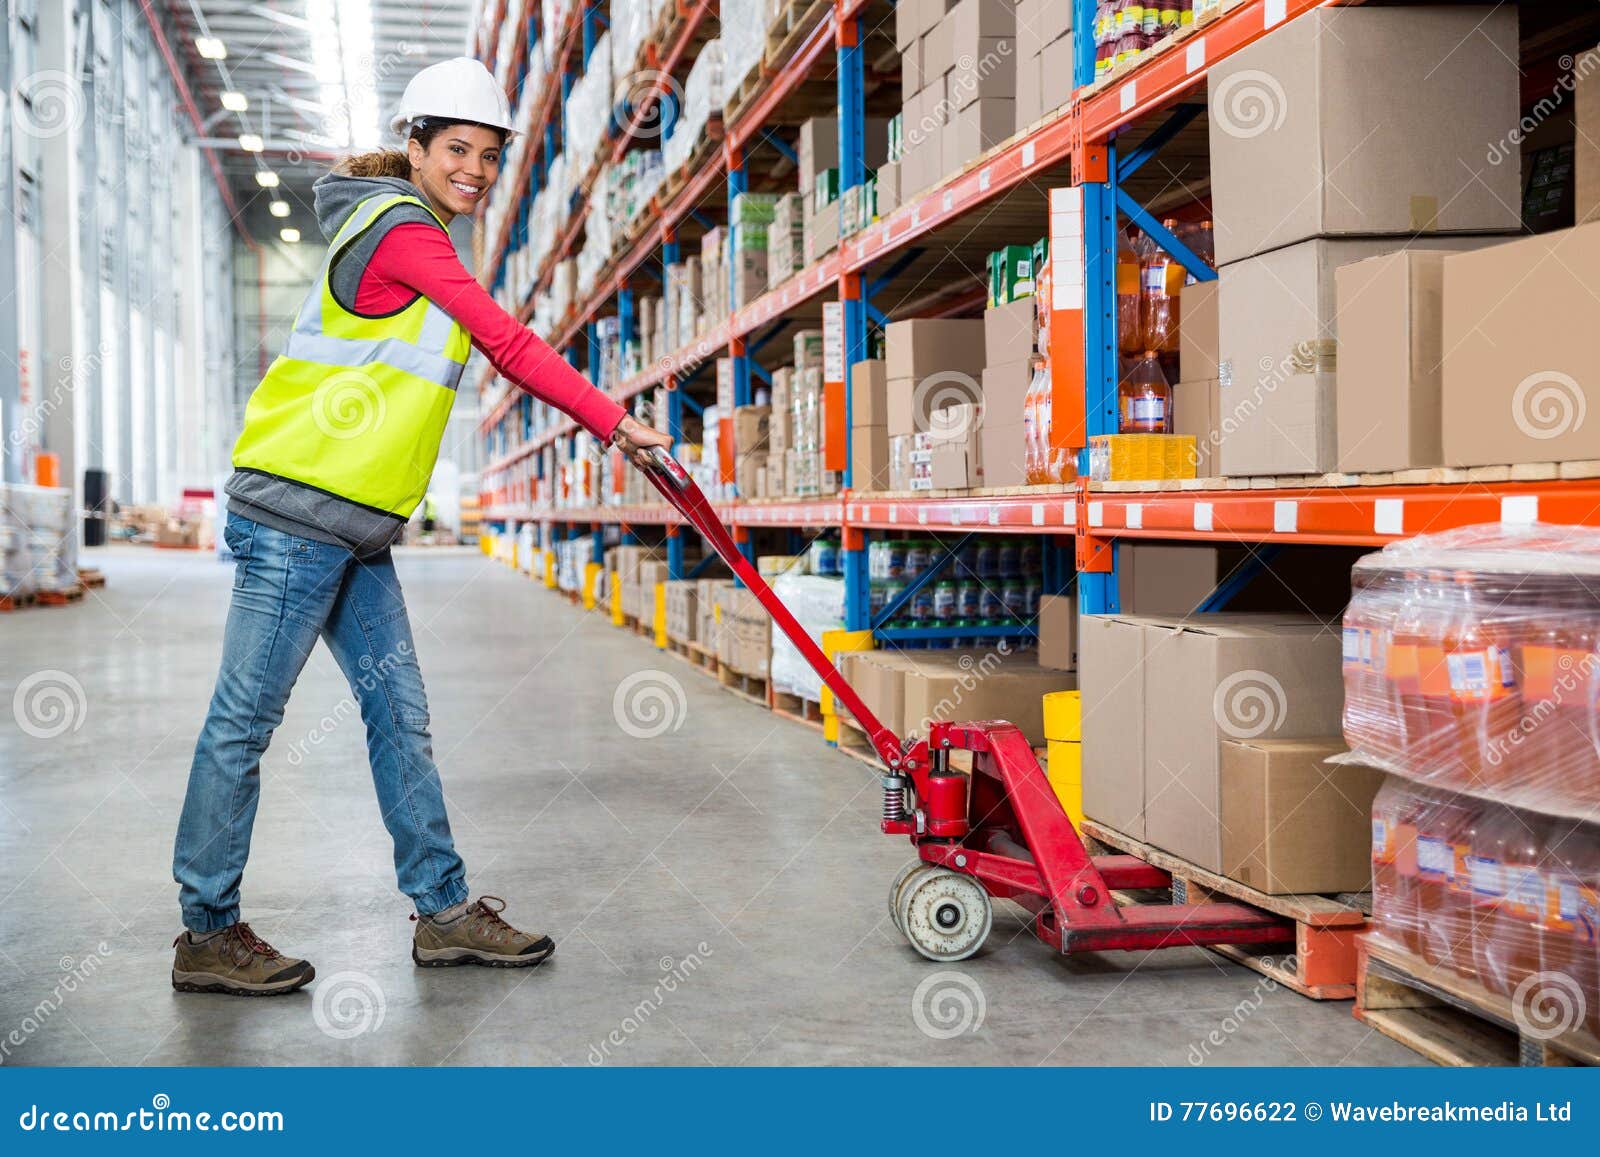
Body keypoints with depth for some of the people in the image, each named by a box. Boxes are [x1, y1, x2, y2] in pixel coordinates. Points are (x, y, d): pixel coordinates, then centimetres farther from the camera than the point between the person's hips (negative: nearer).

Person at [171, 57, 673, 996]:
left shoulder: (413, 235, 21)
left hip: (353, 527, 10)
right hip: (300, 510, -10)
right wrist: (612, 421, -8)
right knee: (246, 716, -2)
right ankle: (208, 935, 6)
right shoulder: (402, 230, -9)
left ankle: (445, 910, 17)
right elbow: (508, 343, -12)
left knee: (399, 712, 10)